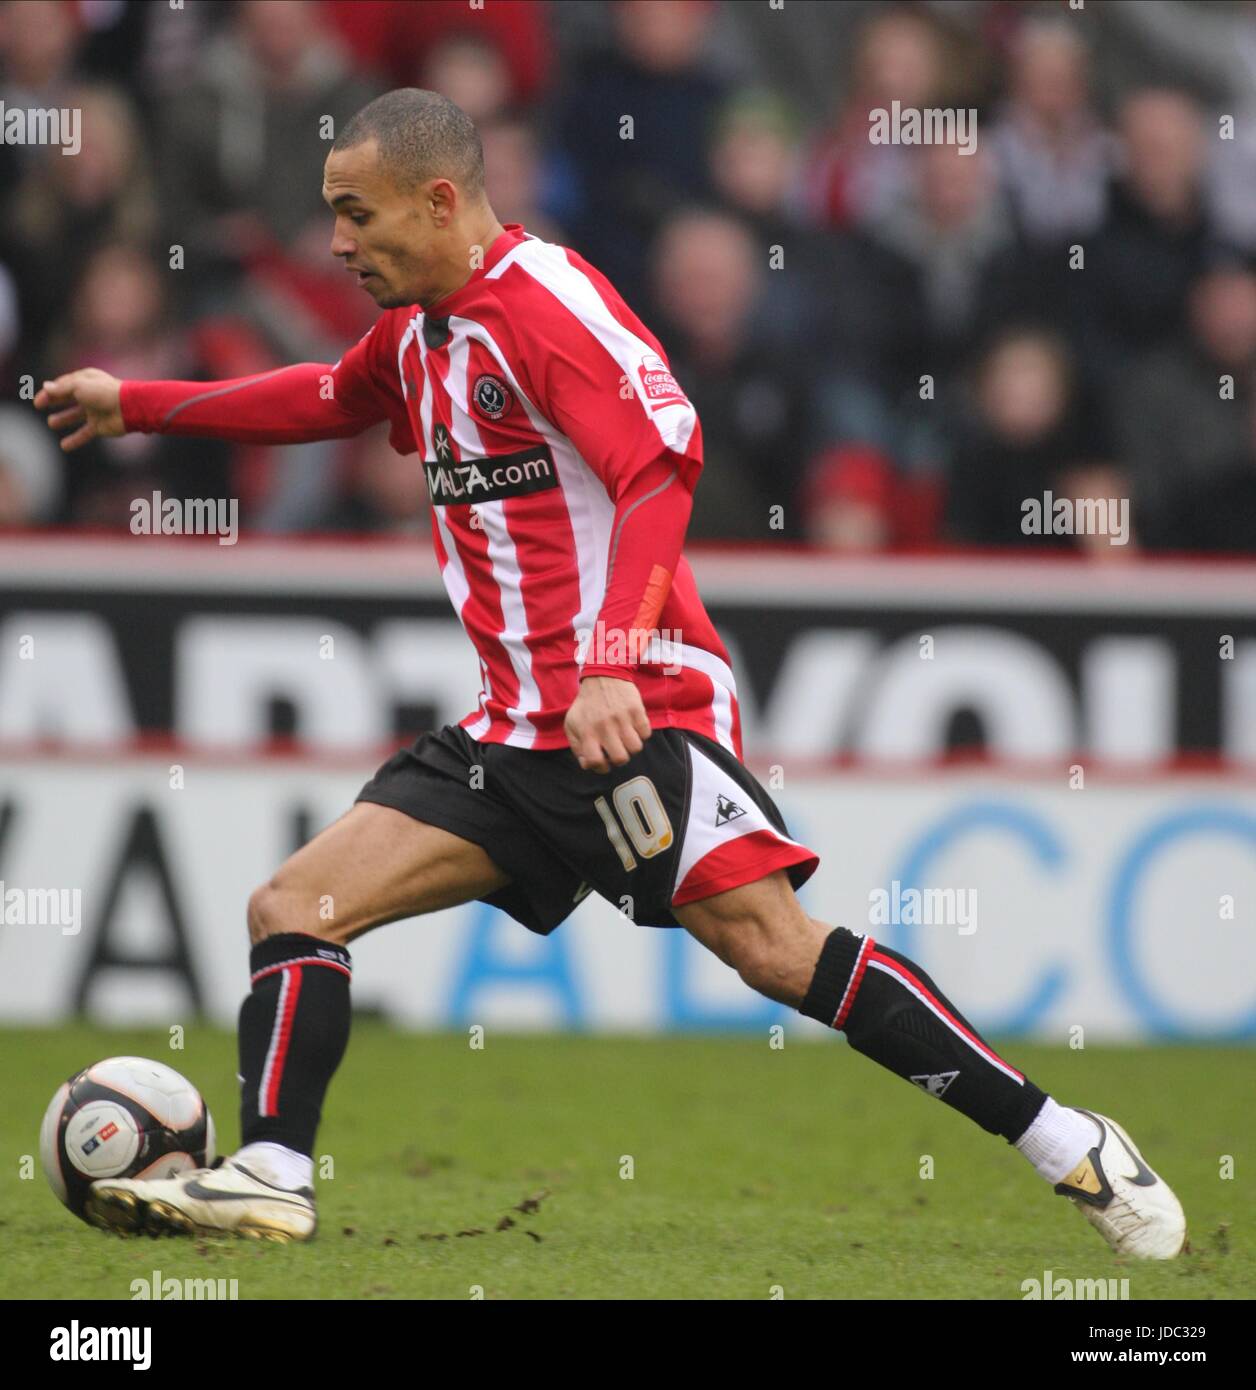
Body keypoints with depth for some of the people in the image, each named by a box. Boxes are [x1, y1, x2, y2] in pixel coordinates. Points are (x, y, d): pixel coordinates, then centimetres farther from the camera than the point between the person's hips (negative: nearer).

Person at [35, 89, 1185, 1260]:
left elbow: (663, 460, -23)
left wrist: (613, 664, -32)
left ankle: (1065, 1147, -16)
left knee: (769, 945, -21)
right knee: (292, 906, 0)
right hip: (517, 730, 9)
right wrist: (135, 406, 39)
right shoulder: (422, 327, 17)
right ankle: (269, 1177, -4)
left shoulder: (544, 302, -11)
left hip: (636, 712, -9)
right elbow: (327, 401, 39)